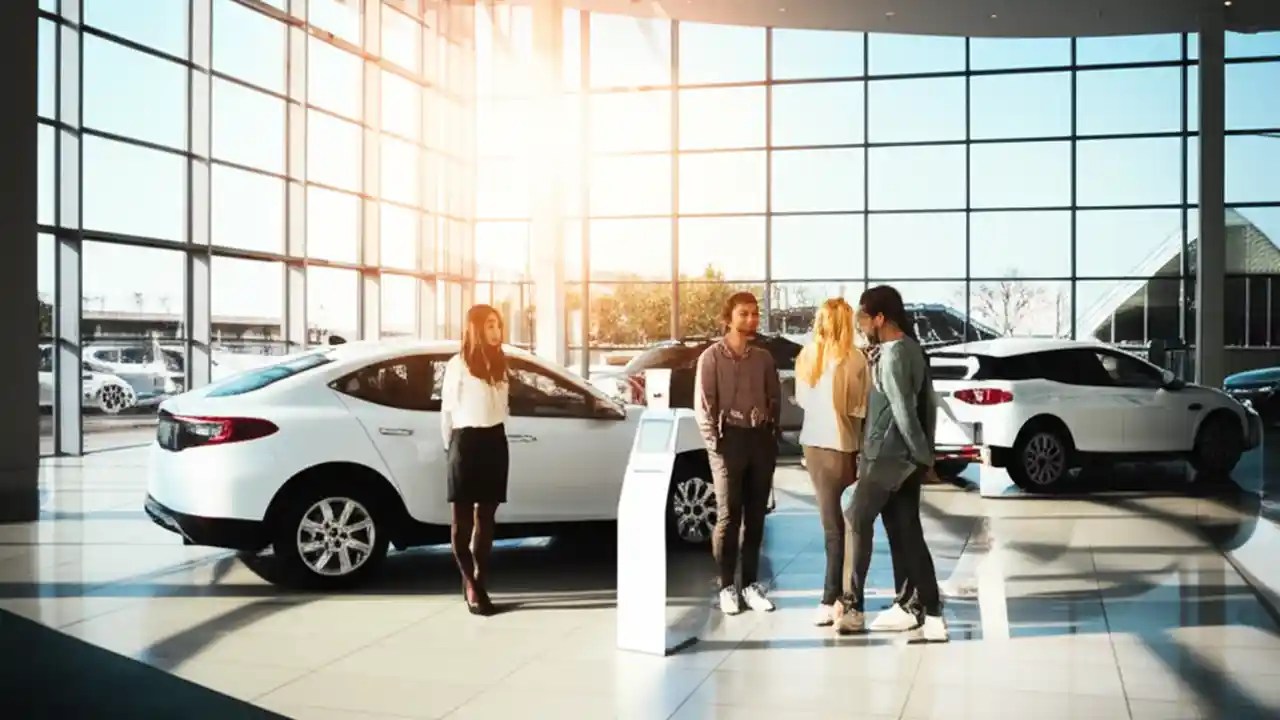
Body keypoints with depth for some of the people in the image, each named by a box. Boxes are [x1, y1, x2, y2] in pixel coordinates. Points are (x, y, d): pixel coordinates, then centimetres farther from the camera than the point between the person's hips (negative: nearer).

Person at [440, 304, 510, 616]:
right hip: (466, 442, -6)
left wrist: (494, 434, 14)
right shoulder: (458, 364, -6)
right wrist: (451, 445, 6)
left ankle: (479, 583, 14)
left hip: (495, 442, 6)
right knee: (463, 517, 0)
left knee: (486, 515, 8)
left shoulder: (499, 364, 12)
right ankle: (471, 585, 4)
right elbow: (448, 409, -1)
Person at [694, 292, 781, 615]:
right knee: (728, 516, -2)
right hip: (731, 439, -4)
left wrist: (772, 434, 5)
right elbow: (703, 404, -5)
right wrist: (714, 442, -11)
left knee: (755, 516, 8)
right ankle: (727, 586, 5)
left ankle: (751, 583, 16)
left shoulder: (764, 358, 10)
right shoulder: (712, 357, -2)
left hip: (761, 439, 4)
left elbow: (775, 398, 14)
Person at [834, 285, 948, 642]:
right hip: (903, 457, 9)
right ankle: (929, 612, 10)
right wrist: (925, 455, 16)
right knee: (907, 532, 8)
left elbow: (903, 413, -20)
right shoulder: (913, 349, 13)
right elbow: (929, 405, 16)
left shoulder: (892, 354, -17)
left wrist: (923, 456, -11)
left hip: (886, 457, -9)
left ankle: (853, 606, 5)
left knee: (859, 523, 1)